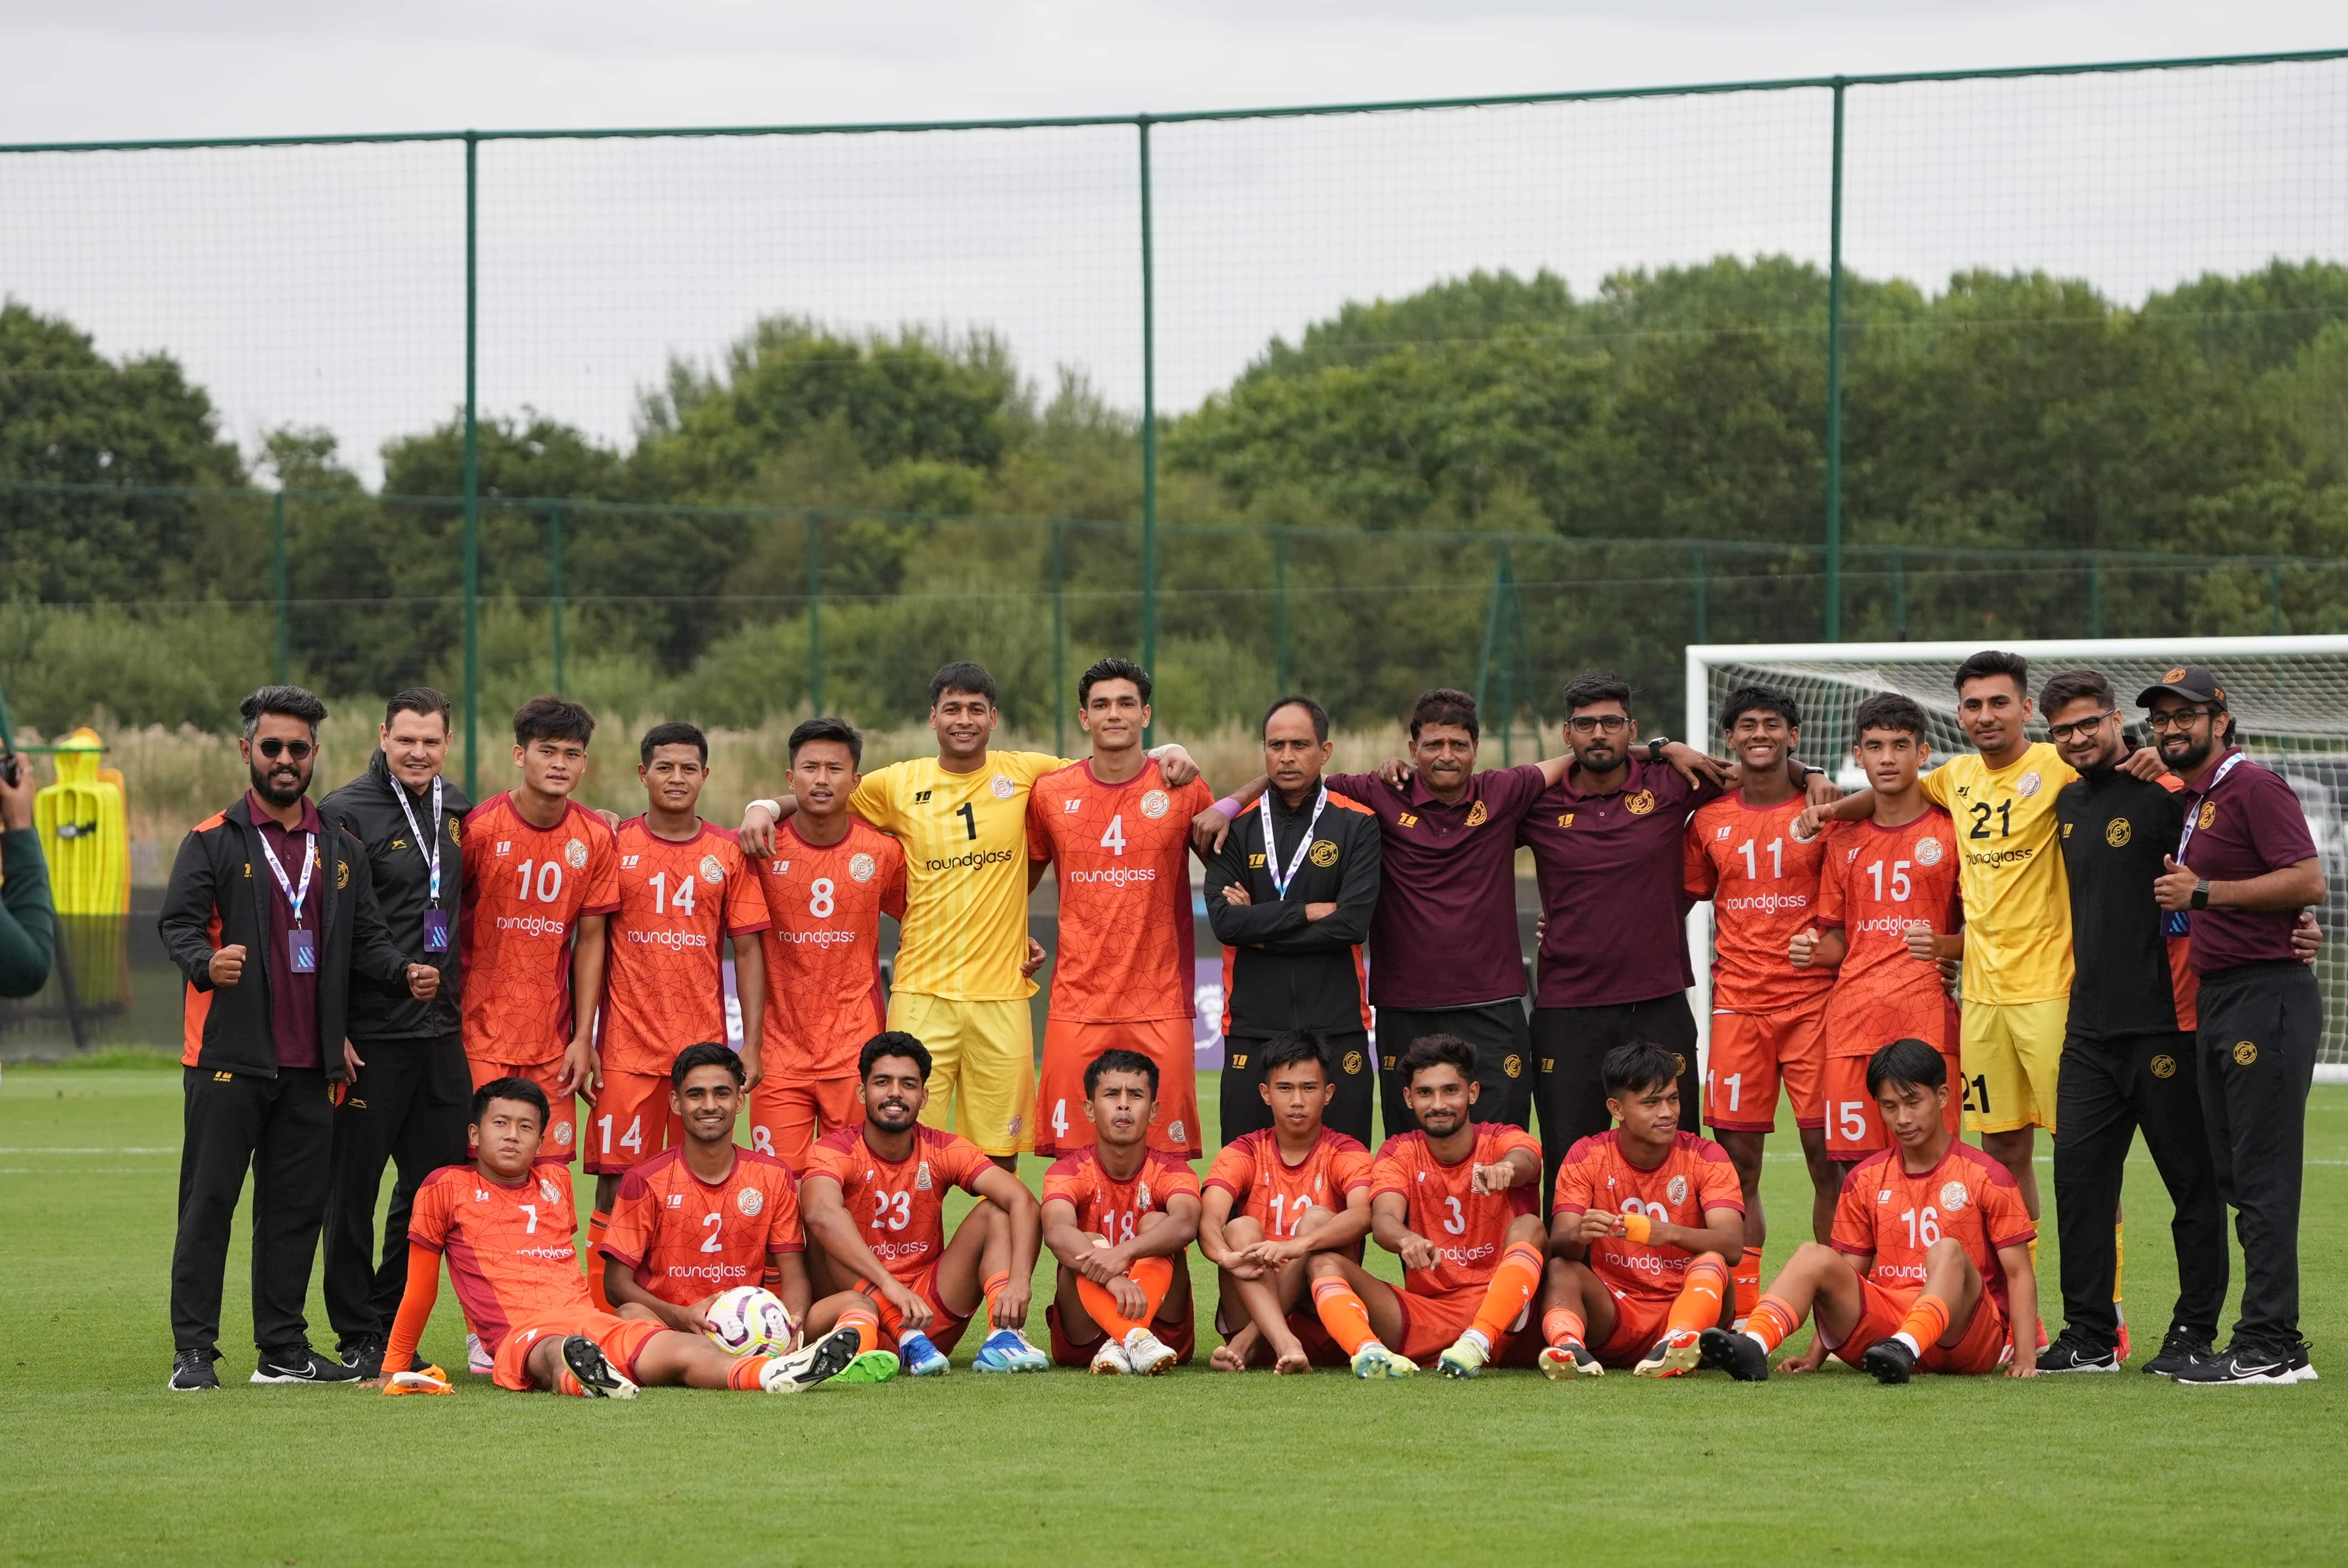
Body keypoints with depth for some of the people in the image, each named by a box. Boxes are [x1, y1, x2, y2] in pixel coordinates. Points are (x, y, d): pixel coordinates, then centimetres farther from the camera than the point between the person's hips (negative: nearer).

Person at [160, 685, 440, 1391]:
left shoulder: (342, 850, 16)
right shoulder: (212, 842, 1)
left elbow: (365, 935, 14)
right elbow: (177, 921, -7)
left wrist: (404, 970, -6)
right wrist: (205, 963, -28)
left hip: (309, 1065, 5)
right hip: (228, 1058, -5)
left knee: (298, 1206, 7)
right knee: (208, 1204, -5)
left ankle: (284, 1350, 14)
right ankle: (193, 1352, -3)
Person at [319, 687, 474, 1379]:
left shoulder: (456, 808, 12)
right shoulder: (347, 813, -7)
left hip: (440, 1031, 6)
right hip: (369, 1035, -6)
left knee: (435, 1183, 7)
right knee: (353, 1187, 0)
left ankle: (395, 1326, 18)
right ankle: (357, 1339, 8)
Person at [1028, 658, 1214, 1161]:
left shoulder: (1183, 791, 3)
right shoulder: (1049, 794, 7)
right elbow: (1023, 878, 20)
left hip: (1160, 1004, -1)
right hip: (1077, 1002, 1)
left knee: (1167, 1156, -4)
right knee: (1071, 1155, -3)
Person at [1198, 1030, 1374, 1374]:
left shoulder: (1345, 1153, 1)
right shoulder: (1243, 1153, 6)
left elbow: (1362, 1216, -22)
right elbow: (1209, 1221, -14)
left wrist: (1297, 1246, -42)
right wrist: (1228, 1258, -39)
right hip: (1251, 1312, 2)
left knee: (1318, 1218, -24)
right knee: (1241, 1228, -25)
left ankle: (1248, 1344, -34)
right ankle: (1284, 1345, -49)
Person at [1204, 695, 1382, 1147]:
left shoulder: (1356, 825, 3)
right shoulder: (1238, 827, 7)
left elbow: (1353, 923, -9)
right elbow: (1224, 920, -7)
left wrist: (1261, 928, -6)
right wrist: (1310, 912, -10)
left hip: (1336, 1027, -1)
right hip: (1252, 1028, 1)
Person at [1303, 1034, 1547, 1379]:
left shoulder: (1501, 1140, 3)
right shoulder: (1399, 1153, 8)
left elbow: (1526, 1161, -24)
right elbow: (1383, 1219, -13)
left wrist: (1505, 1168, -51)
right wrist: (1407, 1240, -39)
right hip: (1424, 1309, 2)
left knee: (1528, 1226, -26)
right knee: (1325, 1262, -15)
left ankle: (1477, 1342, -44)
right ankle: (1367, 1350, -46)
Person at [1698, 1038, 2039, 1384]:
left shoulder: (1987, 1177, 2)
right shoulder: (1865, 1180, 14)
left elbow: (2019, 1272, 0)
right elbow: (1849, 1275, 15)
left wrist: (2024, 1358, -13)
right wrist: (1814, 1357, 4)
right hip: (1884, 1324, 4)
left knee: (1948, 1252, -33)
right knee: (1813, 1256, -19)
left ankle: (1904, 1351, -57)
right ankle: (1752, 1346, -44)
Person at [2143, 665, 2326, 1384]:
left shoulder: (2253, 787, -10)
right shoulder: (2191, 800, 18)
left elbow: (2308, 880, -19)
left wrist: (2205, 892, -18)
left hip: (2267, 997, -10)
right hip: (2216, 1001, 10)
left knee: (2263, 1180, -11)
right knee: (2237, 1180, 10)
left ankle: (2266, 1348, -11)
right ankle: (2279, 1345, 14)